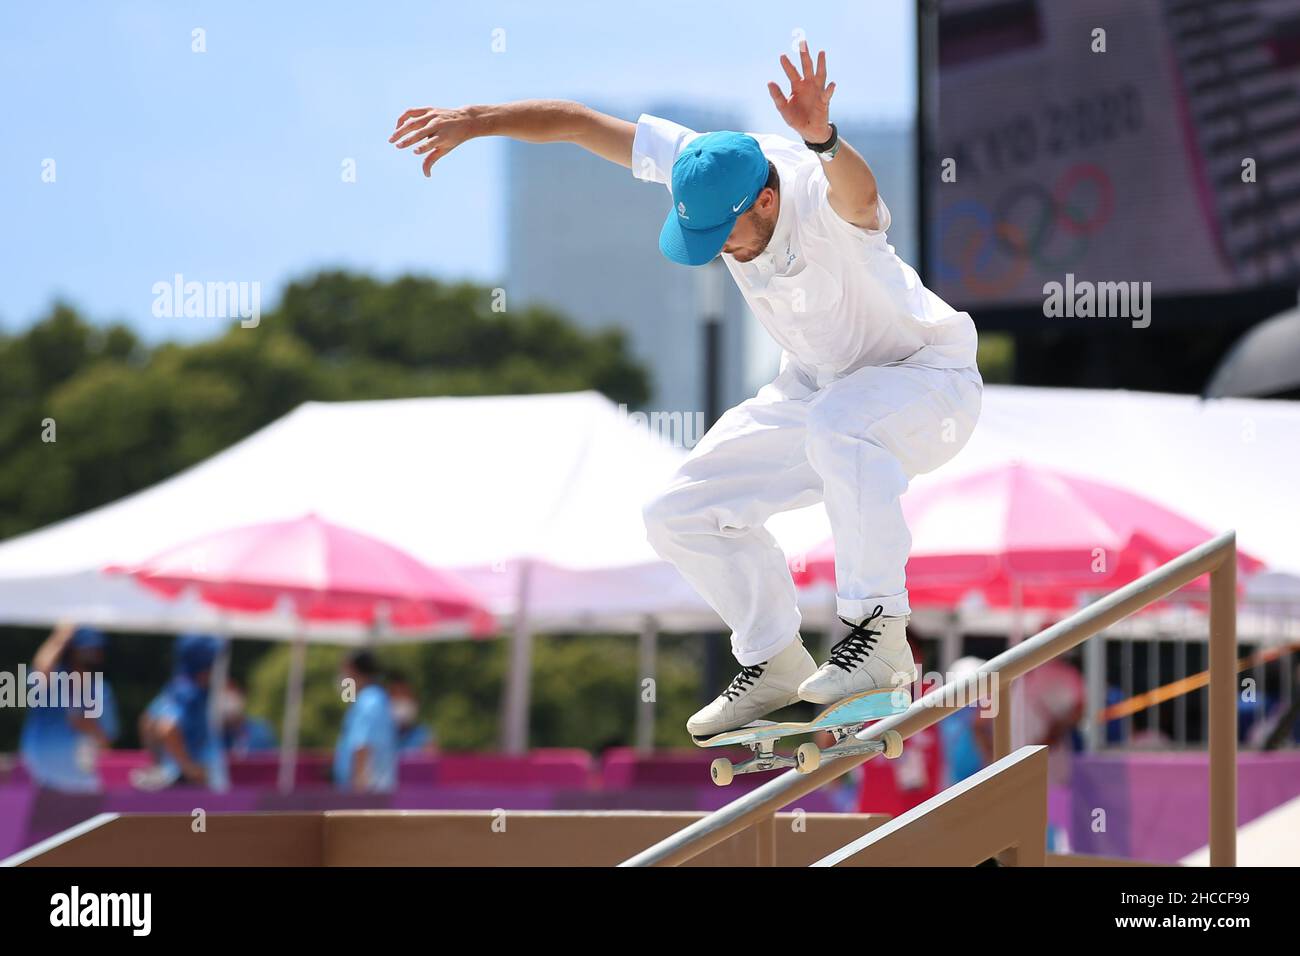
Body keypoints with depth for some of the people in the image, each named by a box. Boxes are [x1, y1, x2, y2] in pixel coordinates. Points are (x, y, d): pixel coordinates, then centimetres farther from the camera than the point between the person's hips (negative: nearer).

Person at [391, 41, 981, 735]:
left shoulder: (819, 193, -36)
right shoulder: (702, 167, -16)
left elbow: (858, 194, -62)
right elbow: (576, 122, -8)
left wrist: (822, 138, -82)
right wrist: (471, 120, -13)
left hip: (932, 381, -7)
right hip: (816, 385, 7)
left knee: (838, 423, -41)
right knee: (681, 518, 2)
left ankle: (879, 631, -31)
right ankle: (774, 661, 19)